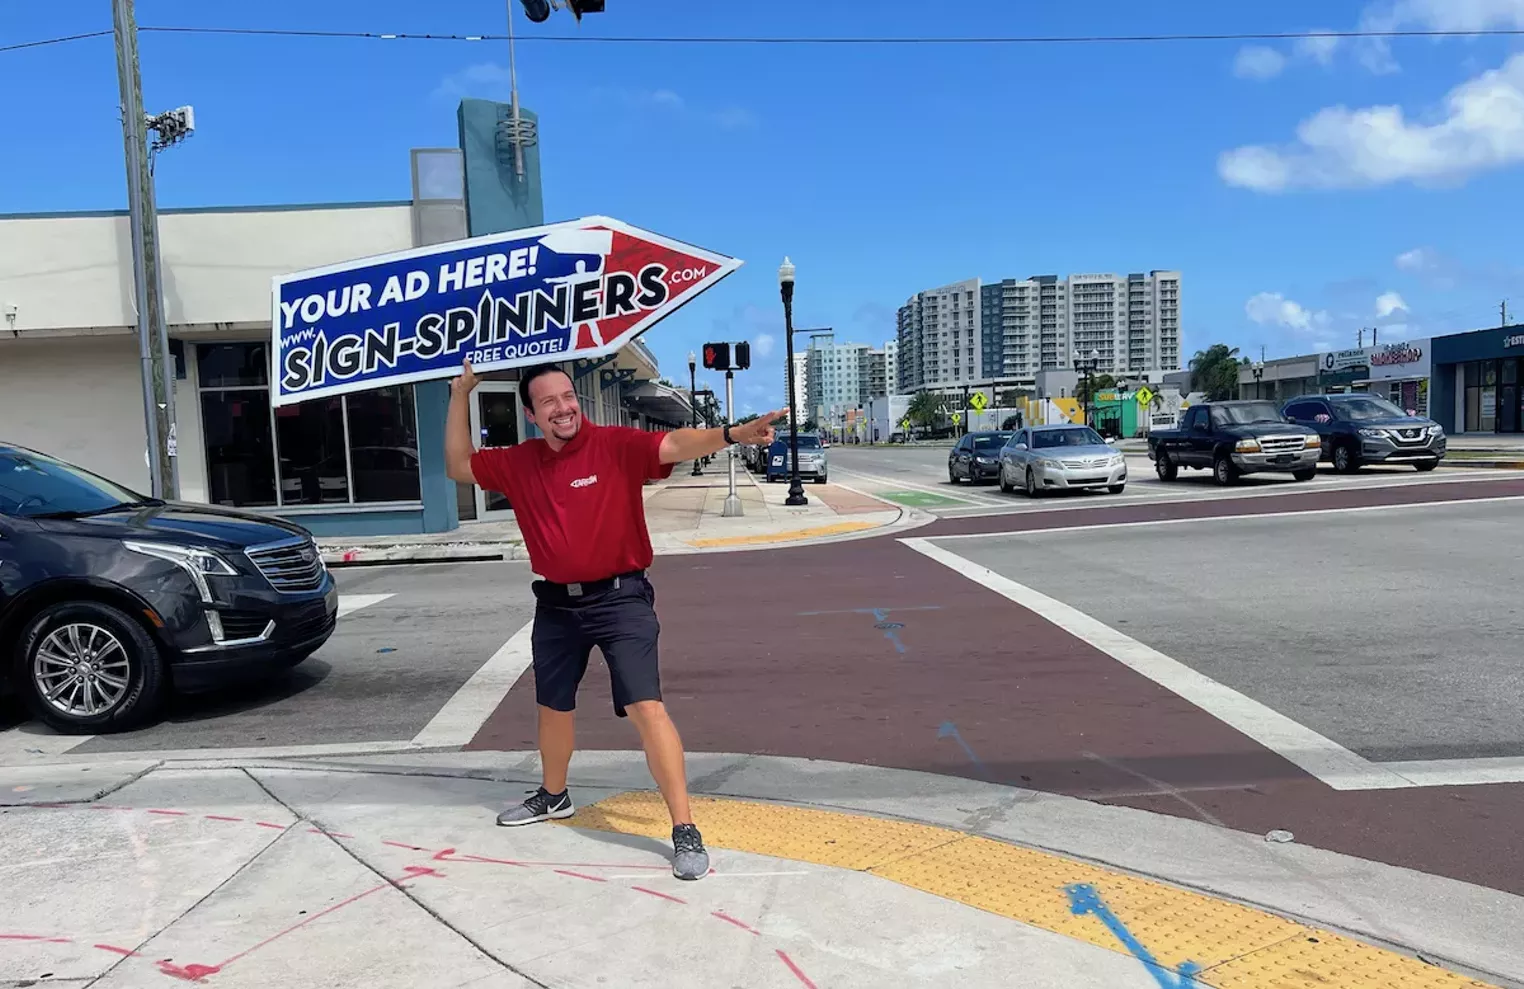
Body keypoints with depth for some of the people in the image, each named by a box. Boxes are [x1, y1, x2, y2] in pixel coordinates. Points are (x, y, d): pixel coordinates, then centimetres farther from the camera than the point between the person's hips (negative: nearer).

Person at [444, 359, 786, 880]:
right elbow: (458, 466, 14)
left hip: (619, 598, -6)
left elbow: (675, 445, -28)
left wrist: (730, 434, -47)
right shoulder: (518, 464, 3)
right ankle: (553, 796, 49)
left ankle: (686, 830, -7)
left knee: (646, 707, -15)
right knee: (553, 706, 23)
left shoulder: (617, 445, -13)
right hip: (555, 604, 6)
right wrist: (460, 396, 5)